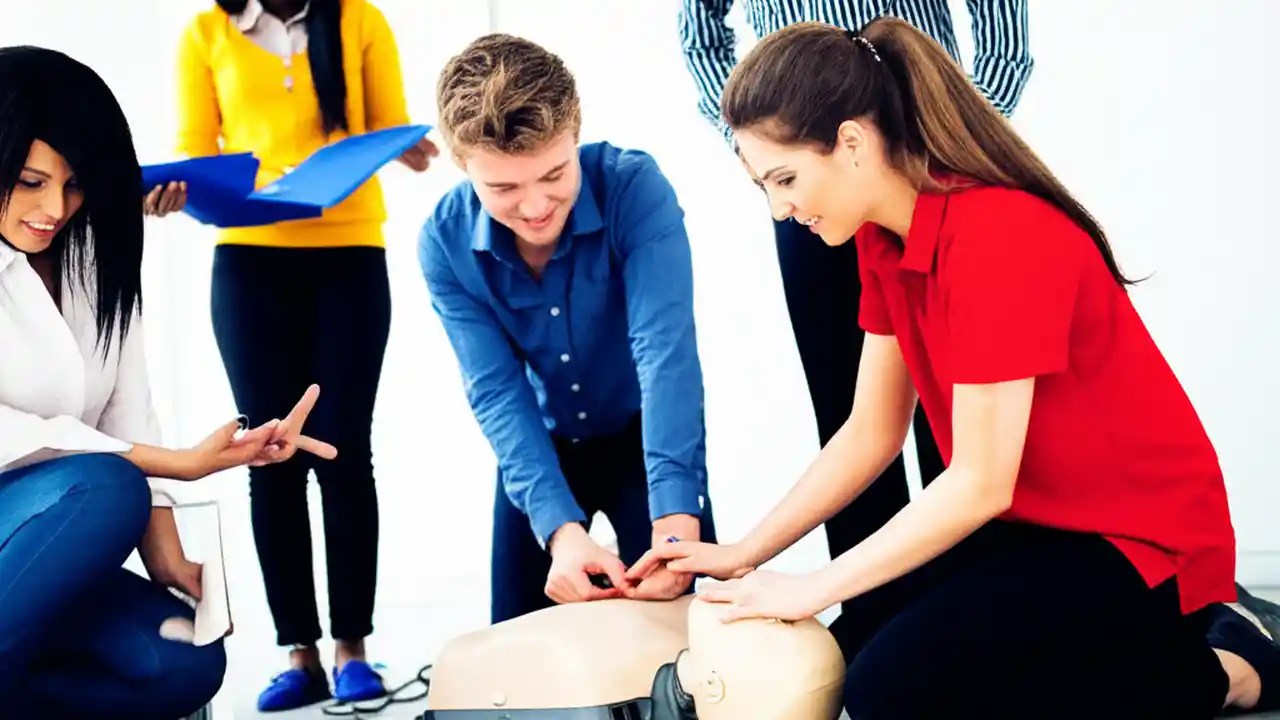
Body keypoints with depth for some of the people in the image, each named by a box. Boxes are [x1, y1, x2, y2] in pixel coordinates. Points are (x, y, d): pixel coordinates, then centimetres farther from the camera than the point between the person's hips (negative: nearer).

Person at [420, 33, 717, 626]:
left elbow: (665, 351, -39)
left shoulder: (635, 187, -30)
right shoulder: (445, 242, -22)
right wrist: (562, 529, -40)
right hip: (541, 445, 2)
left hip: (643, 434, -2)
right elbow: (496, 393, -24)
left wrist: (675, 520, -52)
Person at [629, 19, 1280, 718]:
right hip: (1032, 522, 9)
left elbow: (979, 483, -26)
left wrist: (814, 587, -19)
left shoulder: (998, 236, -27)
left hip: (1138, 541, -9)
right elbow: (871, 431, 4)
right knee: (852, 647, 7)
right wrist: (745, 553, -3)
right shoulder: (884, 239, 0)